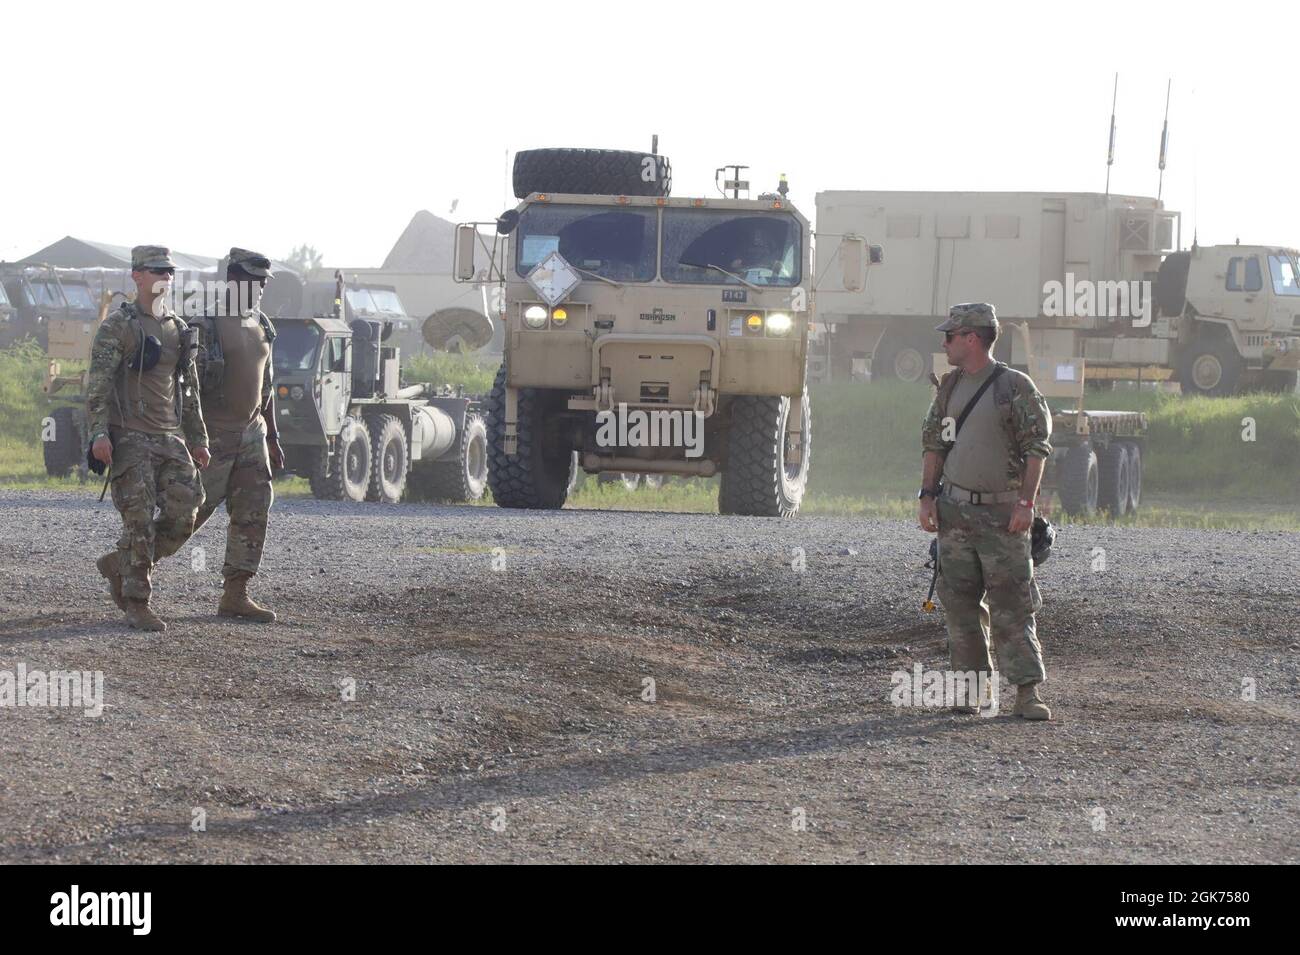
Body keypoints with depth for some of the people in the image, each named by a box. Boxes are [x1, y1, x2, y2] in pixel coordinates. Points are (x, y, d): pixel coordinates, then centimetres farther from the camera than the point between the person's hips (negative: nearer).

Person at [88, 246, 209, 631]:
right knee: (140, 521, -9)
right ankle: (137, 604, -2)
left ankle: (119, 564, 17)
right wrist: (98, 433, -20)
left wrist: (198, 439, 19)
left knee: (182, 516, -4)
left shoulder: (178, 330, 16)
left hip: (171, 438, 6)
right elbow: (98, 384, -10)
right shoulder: (118, 327, -4)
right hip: (130, 438, -6)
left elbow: (188, 389, 22)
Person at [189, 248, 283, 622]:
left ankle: (235, 594, 2)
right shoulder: (206, 326, -12)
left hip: (251, 432, 7)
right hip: (214, 434, -7)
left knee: (253, 511, -1)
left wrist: (272, 436, 20)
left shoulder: (261, 327, 12)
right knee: (193, 510, -3)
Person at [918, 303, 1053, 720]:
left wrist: (1026, 502, -16)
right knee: (960, 601, 5)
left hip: (1002, 513, -5)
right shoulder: (950, 387, 11)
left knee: (1012, 603, -8)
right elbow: (933, 444, 15)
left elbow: (1037, 448, -9)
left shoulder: (1015, 388, -7)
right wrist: (927, 497, 6)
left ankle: (1027, 692, -9)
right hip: (955, 510, 5)